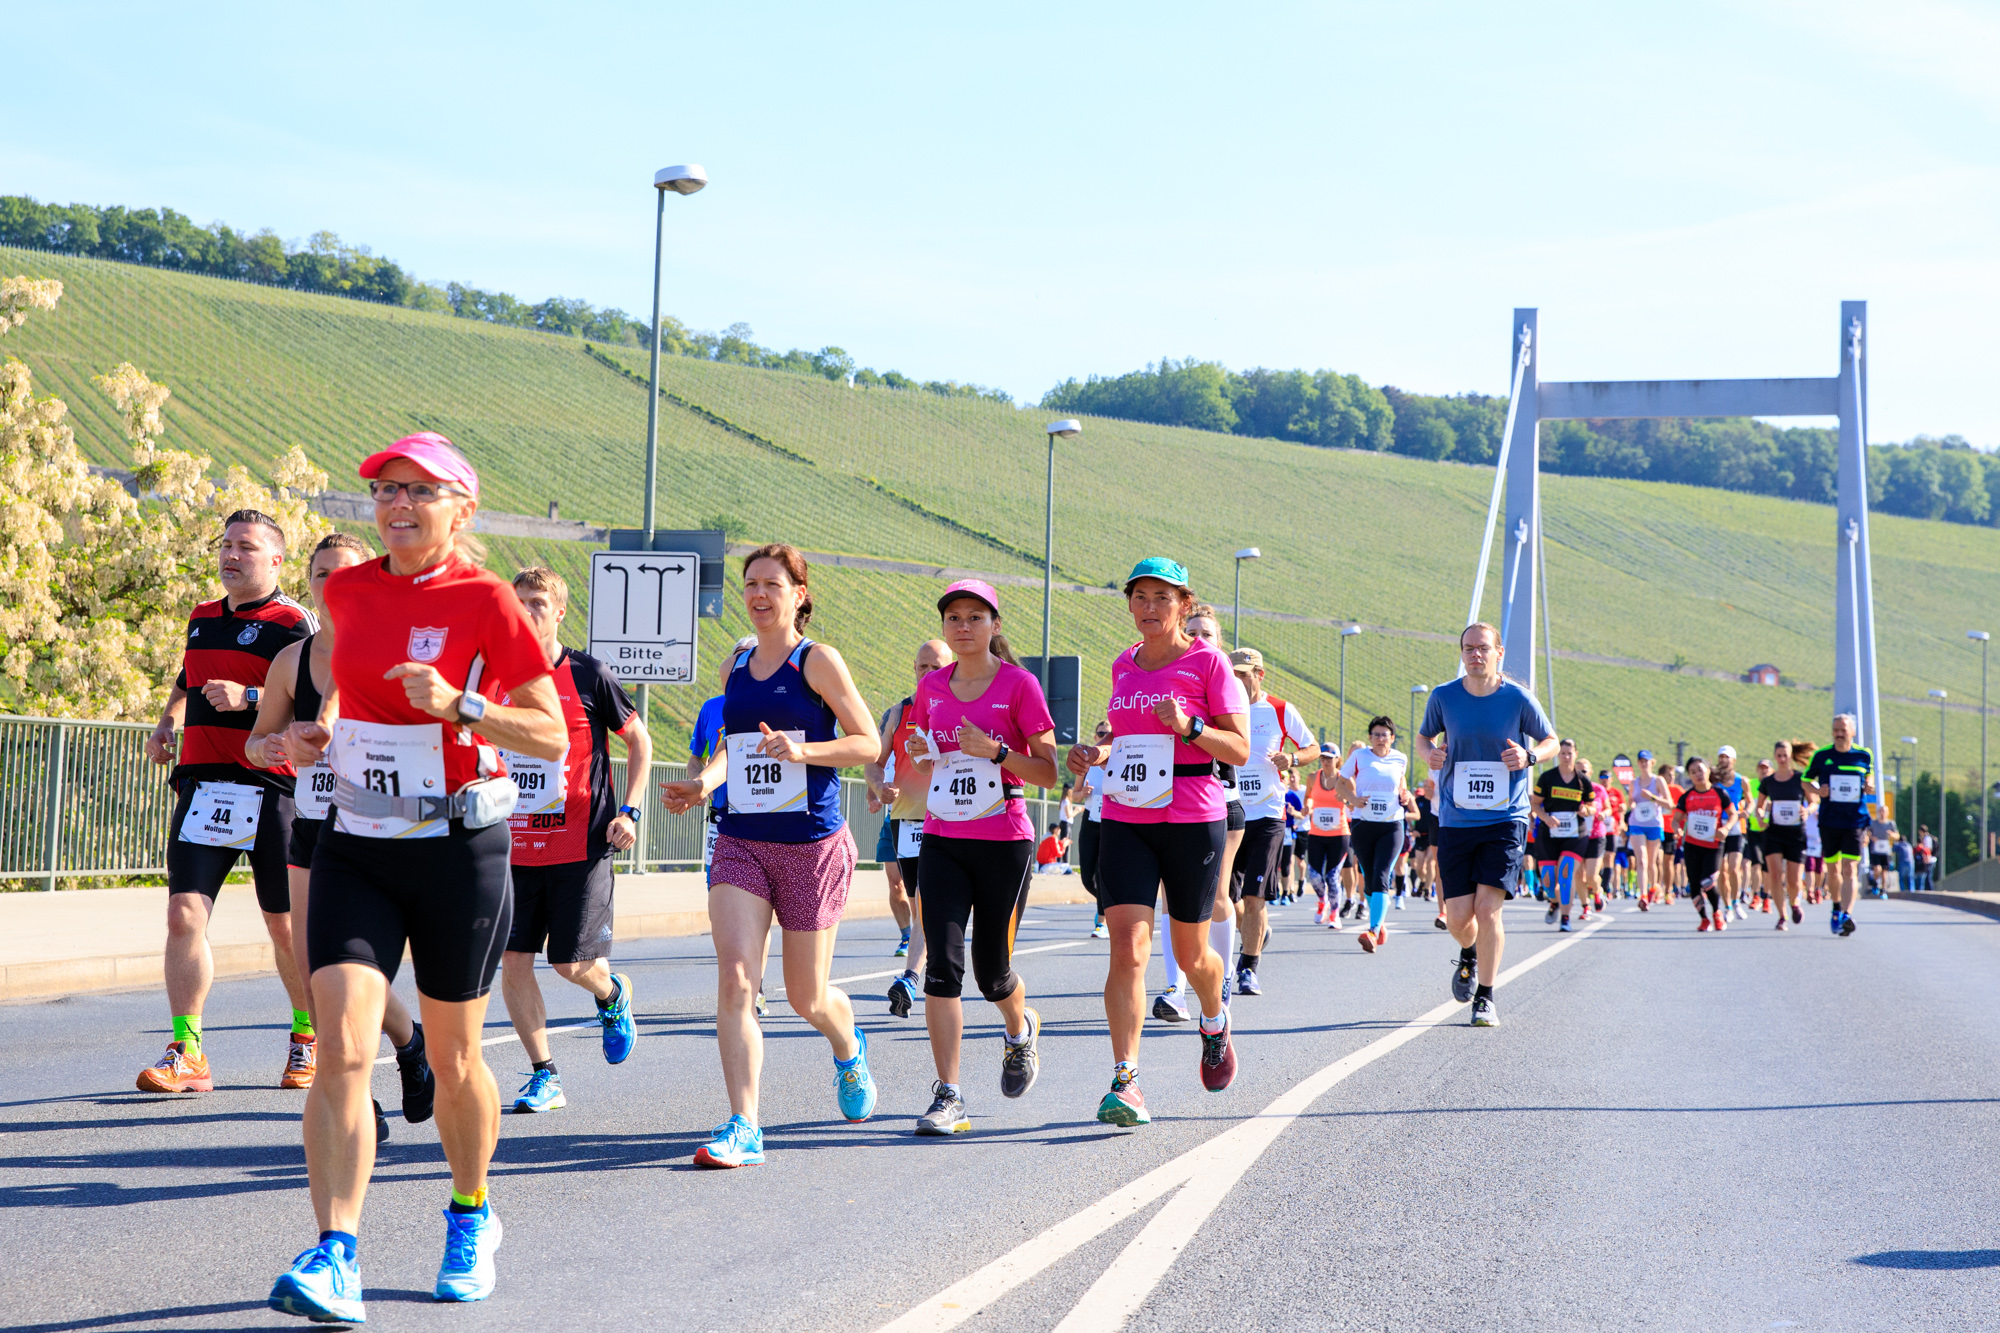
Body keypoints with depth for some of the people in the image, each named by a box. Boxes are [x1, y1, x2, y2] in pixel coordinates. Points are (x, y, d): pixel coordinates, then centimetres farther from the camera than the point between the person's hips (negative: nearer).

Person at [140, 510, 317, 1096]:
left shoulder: (295, 624, -3)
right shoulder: (203, 618, 18)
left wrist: (249, 697, -24)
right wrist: (165, 723, 19)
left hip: (271, 788, -5)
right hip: (202, 782, 5)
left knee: (286, 926, 4)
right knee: (184, 913, -8)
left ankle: (308, 1037, 24)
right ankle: (186, 1051, -7)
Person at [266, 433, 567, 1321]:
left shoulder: (486, 601, -8)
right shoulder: (348, 590, 5)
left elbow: (553, 737, -8)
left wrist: (457, 705, -22)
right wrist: (317, 729, 10)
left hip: (458, 851, -3)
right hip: (355, 848, 3)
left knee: (452, 1058, 11)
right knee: (341, 1048, -14)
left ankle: (471, 1215, 36)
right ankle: (336, 1259, -16)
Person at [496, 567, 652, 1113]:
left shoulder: (589, 675, -4)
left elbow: (639, 741, 5)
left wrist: (628, 811, -4)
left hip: (581, 847, -4)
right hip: (514, 847, 4)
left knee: (574, 963, -4)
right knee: (512, 960, -3)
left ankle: (612, 996, 32)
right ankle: (544, 1076, 9)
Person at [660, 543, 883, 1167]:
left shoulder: (818, 661, -6)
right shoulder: (735, 666, 10)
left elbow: (868, 743, -6)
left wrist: (803, 750, -21)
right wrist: (704, 783, 3)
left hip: (813, 844, -4)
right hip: (741, 842, 4)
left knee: (806, 997, 8)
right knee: (735, 980, -14)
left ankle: (849, 1050, 44)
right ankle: (743, 1128, -13)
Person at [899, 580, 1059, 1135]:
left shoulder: (1019, 684, -5)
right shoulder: (932, 687, 8)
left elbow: (1048, 771, -6)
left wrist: (995, 750, -19)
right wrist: (920, 756, -3)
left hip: (1004, 844, -3)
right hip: (942, 842, 3)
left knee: (992, 970, 5)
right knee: (942, 961, -11)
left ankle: (1020, 1030, 41)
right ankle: (948, 1096, -9)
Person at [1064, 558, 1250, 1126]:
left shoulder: (1207, 662, -4)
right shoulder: (1124, 665, 11)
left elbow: (1240, 750, -7)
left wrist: (1188, 725, -22)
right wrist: (1097, 755, 4)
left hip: (1193, 823, -3)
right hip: (1125, 822, 3)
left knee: (1190, 953, 11)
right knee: (1128, 947, -14)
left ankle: (1215, 1022, 45)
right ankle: (1125, 1081, -16)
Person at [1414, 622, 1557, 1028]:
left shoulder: (1518, 699, -5)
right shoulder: (1444, 696, -1)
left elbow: (1551, 740, 8)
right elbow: (1423, 737, 15)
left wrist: (1529, 756, -14)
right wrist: (1429, 754, -9)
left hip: (1506, 820, -2)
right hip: (1456, 822, 2)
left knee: (1487, 909, -12)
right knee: (1458, 918, 0)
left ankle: (1485, 998, 4)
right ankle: (1469, 956, 37)